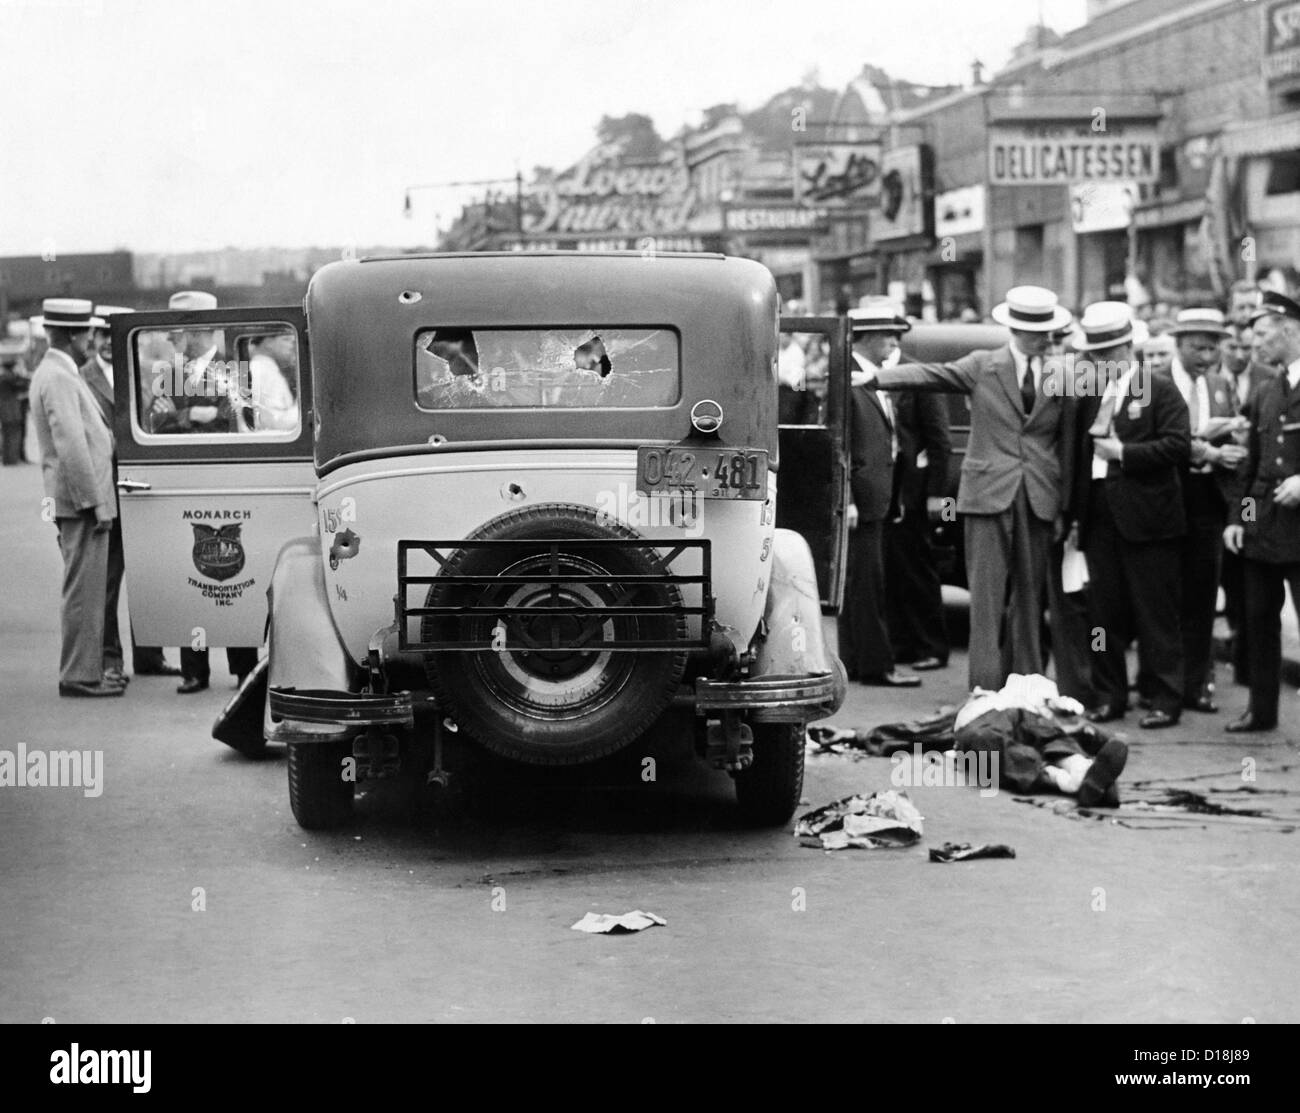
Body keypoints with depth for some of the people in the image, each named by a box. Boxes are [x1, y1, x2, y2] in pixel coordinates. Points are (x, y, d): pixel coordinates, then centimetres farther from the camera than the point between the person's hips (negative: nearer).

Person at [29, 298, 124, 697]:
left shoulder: (56, 373, 17)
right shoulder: (58, 378, -16)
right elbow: (71, 447, -22)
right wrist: (95, 502, -21)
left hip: (79, 500, 10)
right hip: (81, 500, -10)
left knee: (87, 589, 15)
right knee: (84, 590, -7)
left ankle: (85, 670, 21)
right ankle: (79, 676, -4)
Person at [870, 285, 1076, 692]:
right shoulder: (983, 366, 2)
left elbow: (1066, 444, 10)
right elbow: (928, 375, -8)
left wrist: (1063, 506, 7)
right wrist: (871, 378, -22)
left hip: (1039, 498, 2)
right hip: (989, 494, -2)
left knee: (1029, 593, 7)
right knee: (988, 593, -4)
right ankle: (986, 686, -4)